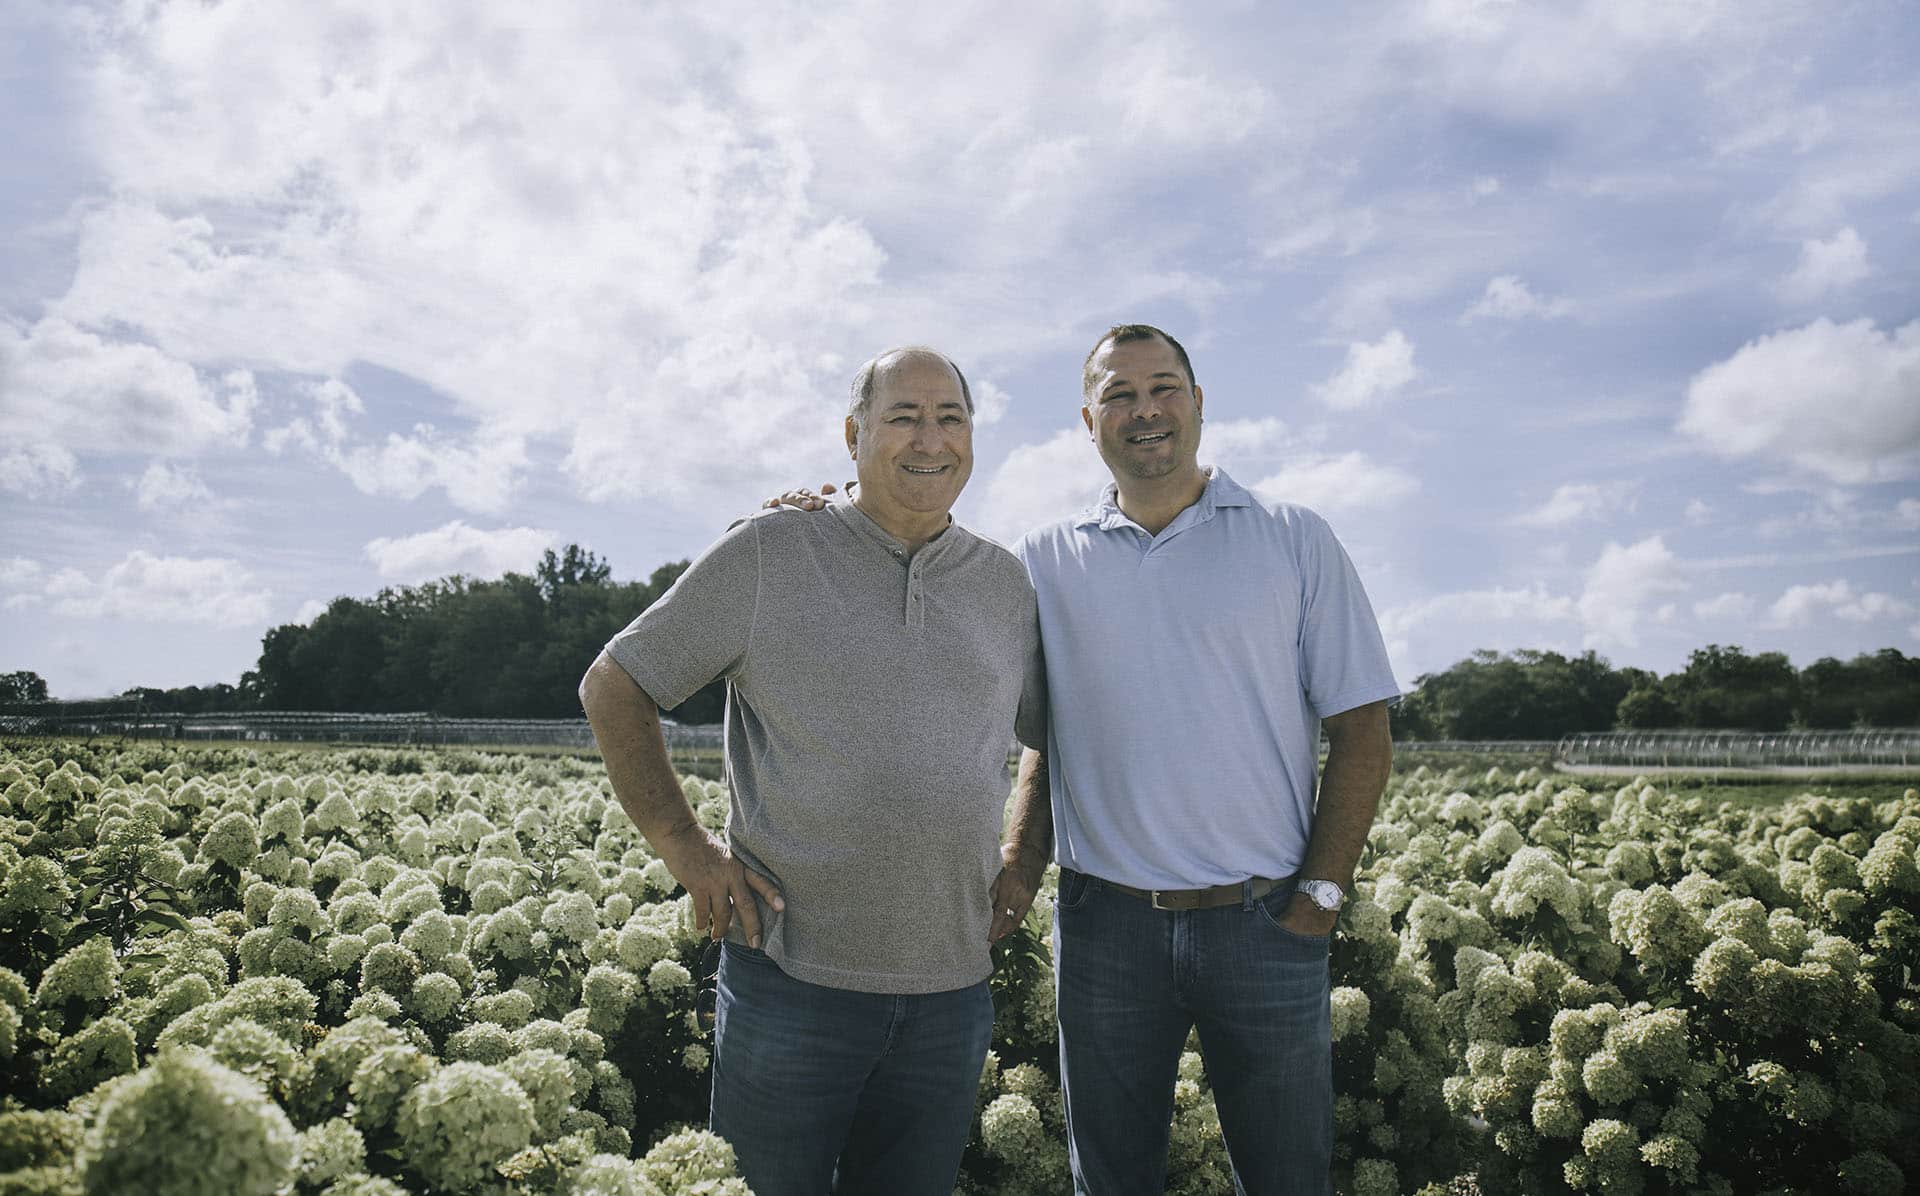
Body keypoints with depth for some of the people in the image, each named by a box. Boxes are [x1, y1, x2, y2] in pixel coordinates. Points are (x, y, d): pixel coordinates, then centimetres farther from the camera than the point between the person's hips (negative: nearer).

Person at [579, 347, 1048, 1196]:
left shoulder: (1006, 583, 8)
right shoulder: (770, 553, -4)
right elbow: (612, 688, 0)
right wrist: (685, 850, -6)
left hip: (950, 986, 4)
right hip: (792, 970, -3)